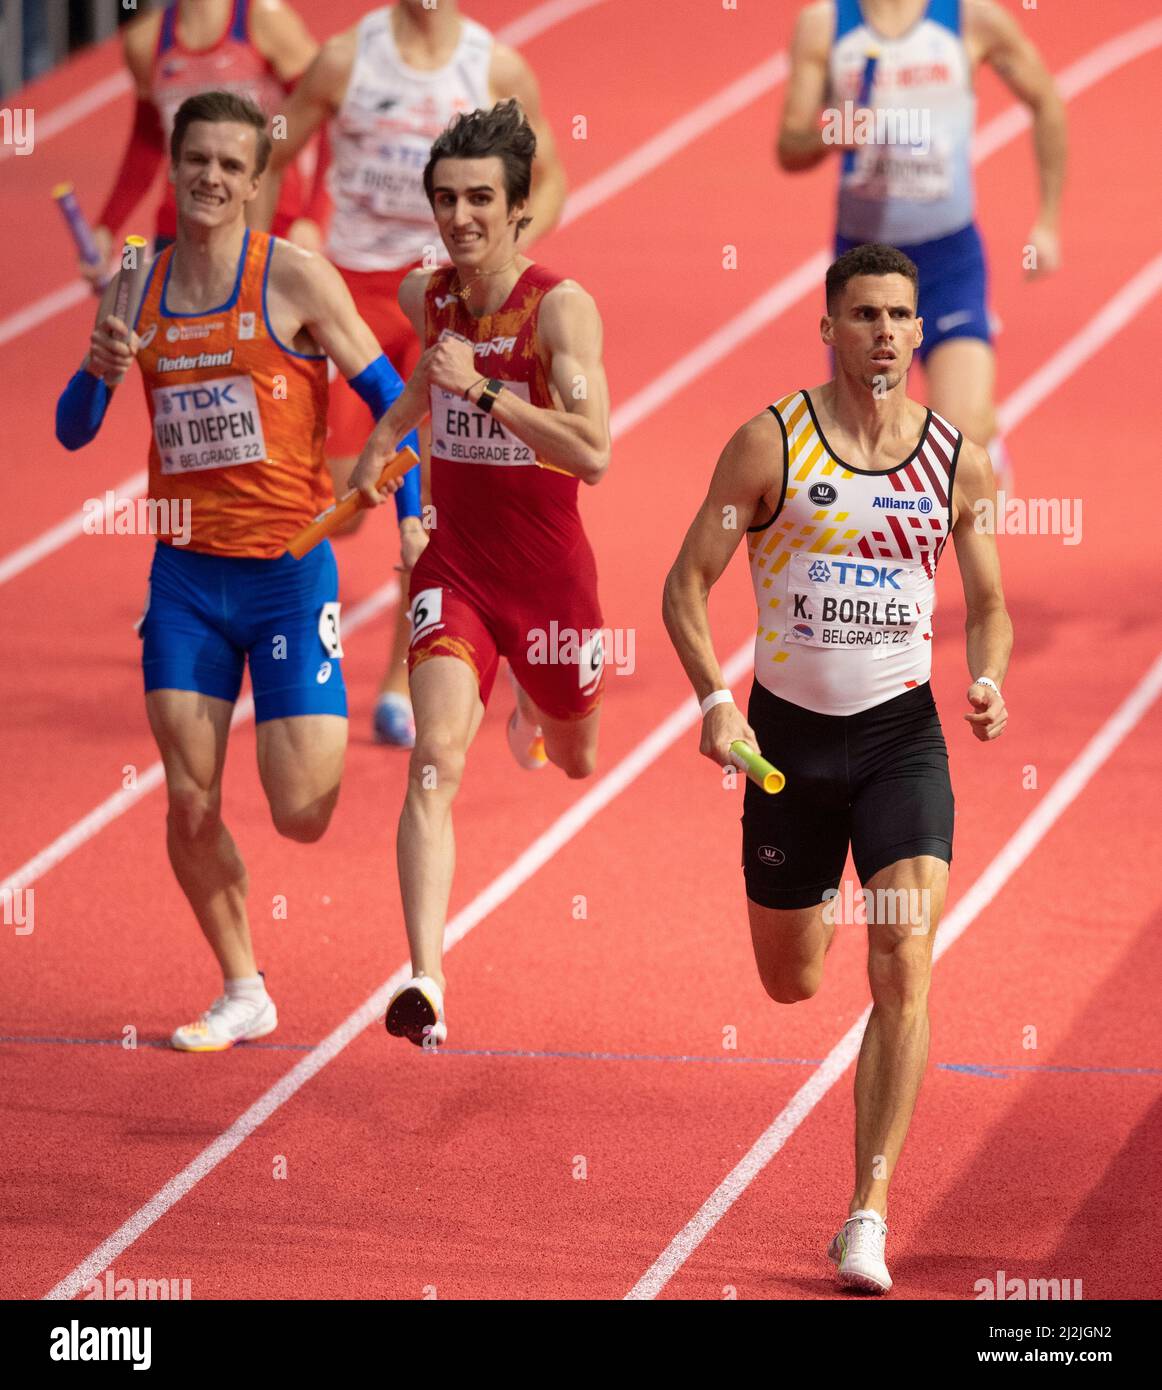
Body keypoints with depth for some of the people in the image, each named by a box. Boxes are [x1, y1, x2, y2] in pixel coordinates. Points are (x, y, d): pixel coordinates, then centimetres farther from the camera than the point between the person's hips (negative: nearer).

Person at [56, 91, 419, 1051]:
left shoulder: (295, 279, -8)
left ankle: (322, 740, 28)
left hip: (288, 567, -3)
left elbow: (389, 397, -1)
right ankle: (244, 993, 15)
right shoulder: (136, 288, 4)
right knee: (191, 804, -2)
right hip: (186, 573, 3)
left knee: (300, 814, -8)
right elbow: (73, 433, 8)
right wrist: (100, 370, -12)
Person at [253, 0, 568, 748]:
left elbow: (549, 178, 8)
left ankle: (402, 685, 8)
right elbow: (273, 159, 6)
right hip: (356, 288, 0)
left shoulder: (499, 69, -2)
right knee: (337, 500, -5)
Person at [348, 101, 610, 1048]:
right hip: (455, 567, 2)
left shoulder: (561, 308, -19)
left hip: (548, 571, -2)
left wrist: (483, 387, -34)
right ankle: (426, 984, -27)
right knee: (436, 763, -20)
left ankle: (537, 711, 64)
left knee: (574, 760, 24)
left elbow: (594, 454, -31)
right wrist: (389, 433, 15)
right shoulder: (427, 297, -1)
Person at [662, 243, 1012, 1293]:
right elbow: (687, 584, -3)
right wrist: (713, 702, -16)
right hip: (789, 732, 0)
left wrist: (989, 680, -10)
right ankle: (821, 910, 54)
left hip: (902, 733, 0)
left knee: (904, 972, -16)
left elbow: (989, 607, 11)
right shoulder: (771, 445, -7)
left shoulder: (959, 462, 0)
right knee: (791, 984, 13)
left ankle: (871, 1211, -12)